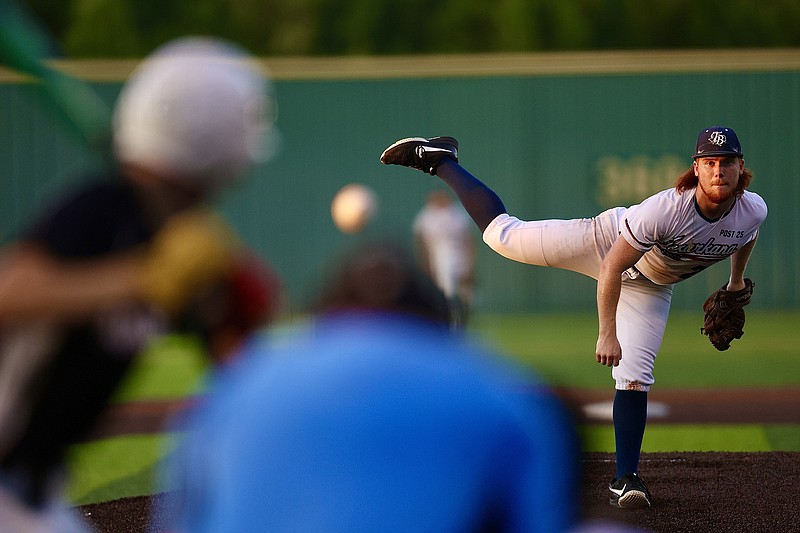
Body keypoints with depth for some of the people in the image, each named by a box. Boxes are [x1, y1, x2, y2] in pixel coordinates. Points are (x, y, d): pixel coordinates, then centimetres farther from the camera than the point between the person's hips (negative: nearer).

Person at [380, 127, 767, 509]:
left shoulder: (753, 210, -23)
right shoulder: (666, 209, -39)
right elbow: (611, 268, -32)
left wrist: (736, 281, 18)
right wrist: (607, 334, -31)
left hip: (648, 288, 4)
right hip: (605, 243, -4)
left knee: (635, 378, -8)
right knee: (500, 233, 2)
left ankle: (625, 479, 0)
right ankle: (438, 159, 19)